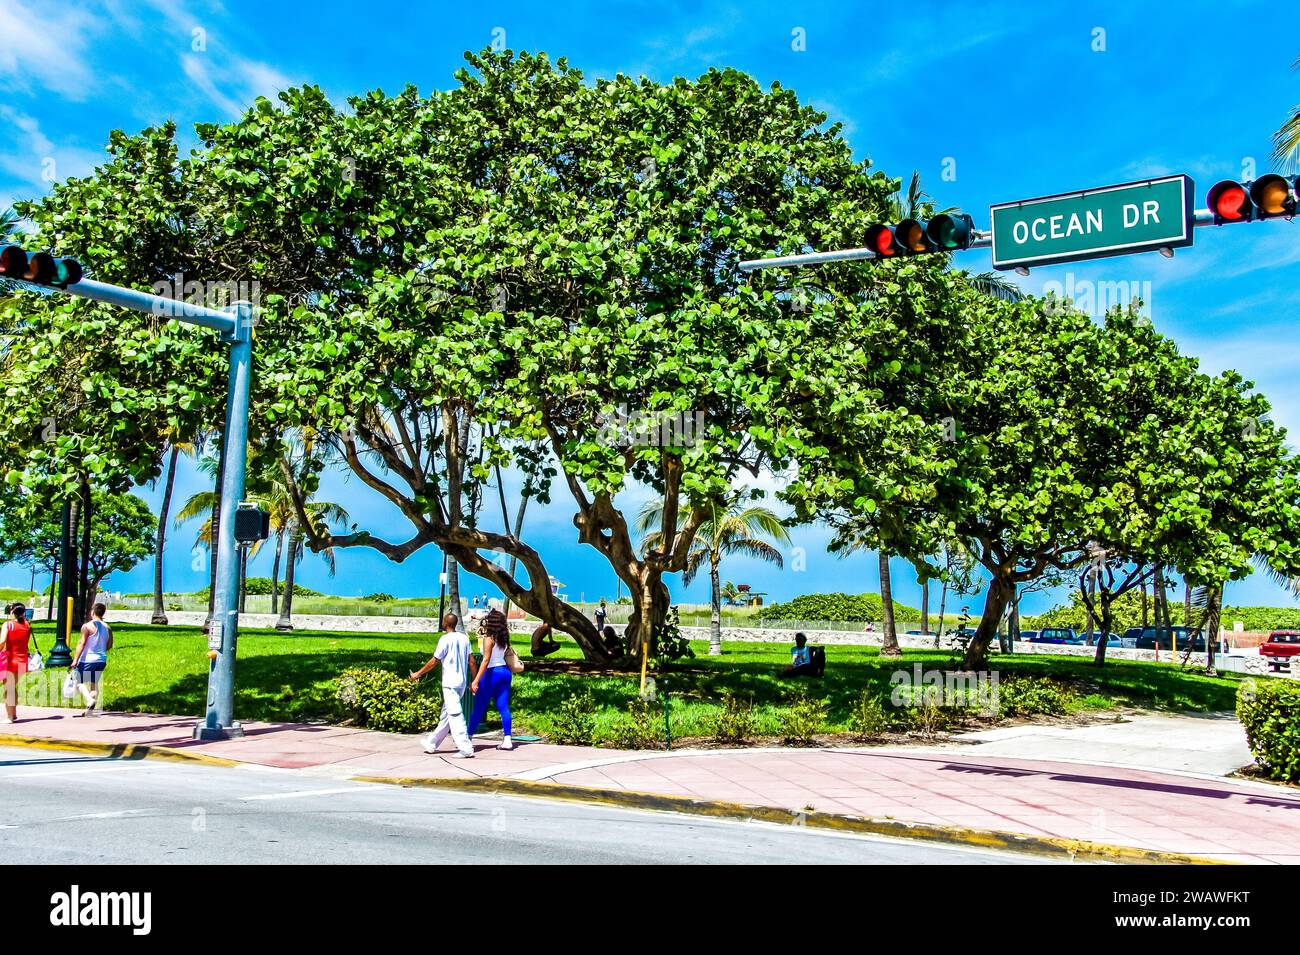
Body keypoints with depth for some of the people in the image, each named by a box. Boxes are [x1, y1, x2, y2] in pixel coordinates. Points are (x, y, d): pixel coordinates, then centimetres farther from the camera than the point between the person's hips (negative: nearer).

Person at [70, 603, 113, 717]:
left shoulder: (87, 626, -11)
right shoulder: (108, 628, 6)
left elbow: (81, 643, -16)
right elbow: (109, 646, 10)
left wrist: (75, 660, -15)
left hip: (88, 660, -5)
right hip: (102, 660, 6)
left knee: (79, 682, 4)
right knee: (94, 684, 13)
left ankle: (89, 700, -20)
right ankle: (90, 710, 13)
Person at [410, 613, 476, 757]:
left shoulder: (446, 639, -12)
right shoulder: (464, 637, 7)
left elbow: (434, 661, -8)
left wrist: (418, 674, 4)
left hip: (450, 683, -8)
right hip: (462, 682, 8)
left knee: (455, 715, -8)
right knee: (445, 715, 17)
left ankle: (466, 748, -14)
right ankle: (432, 743, 29)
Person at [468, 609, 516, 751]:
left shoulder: (489, 639, -12)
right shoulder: (503, 639, 10)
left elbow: (486, 660, -18)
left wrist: (476, 680, -20)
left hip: (492, 673, -7)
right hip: (505, 672, 7)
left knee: (479, 707, 4)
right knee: (503, 707, 4)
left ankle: (468, 737, 14)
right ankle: (507, 740, 0)